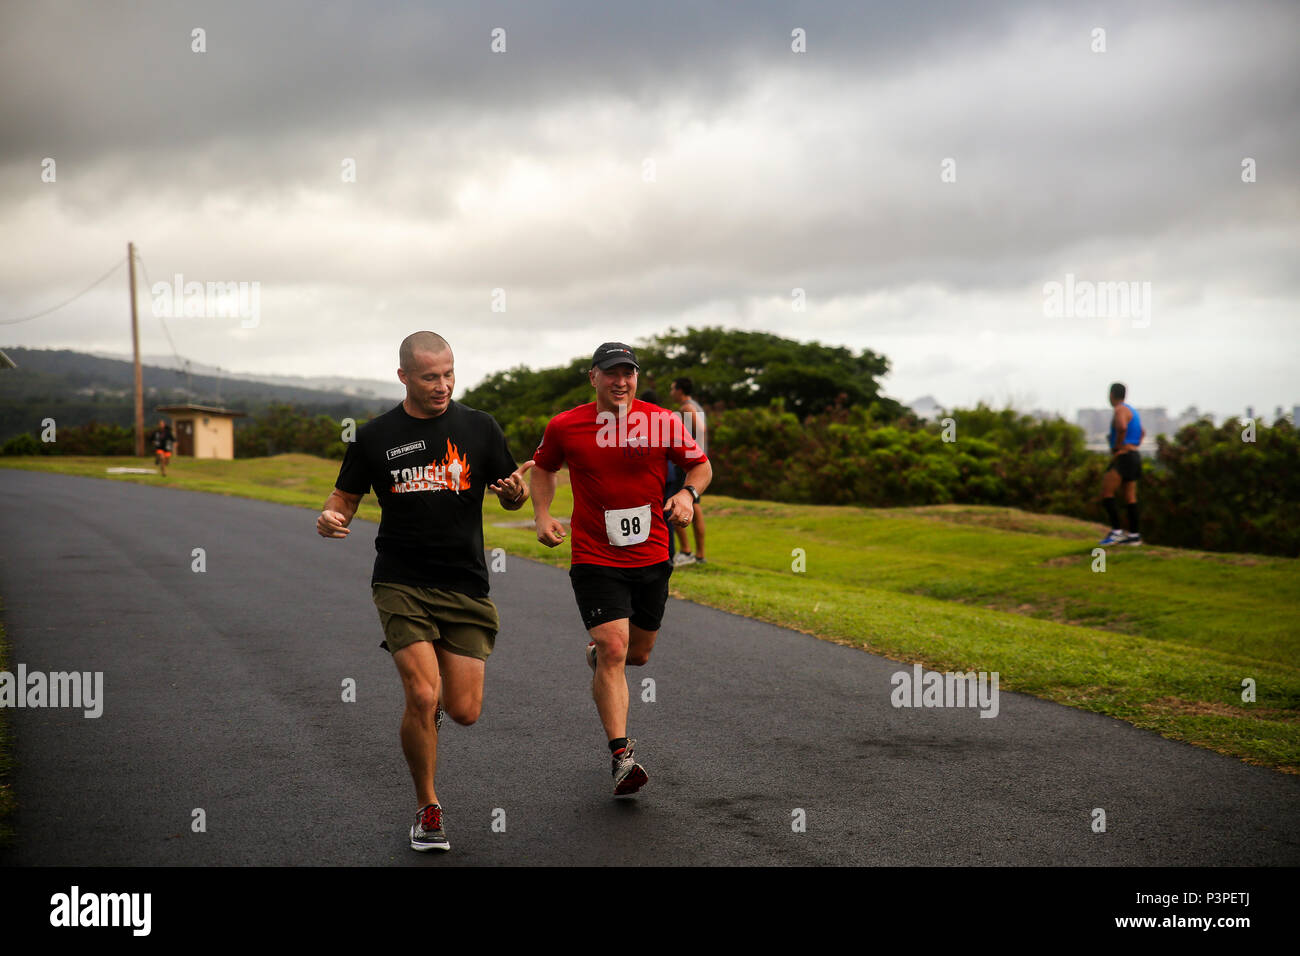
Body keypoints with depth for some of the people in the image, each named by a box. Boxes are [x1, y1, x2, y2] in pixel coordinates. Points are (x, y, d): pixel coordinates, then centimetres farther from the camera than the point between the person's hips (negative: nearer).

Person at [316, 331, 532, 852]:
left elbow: (513, 496, 10)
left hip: (466, 586, 1)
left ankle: (429, 683, 38)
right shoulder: (375, 436, 3)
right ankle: (427, 808, 9)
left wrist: (515, 491, -14)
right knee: (422, 697, -15)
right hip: (401, 584, -1)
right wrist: (330, 518, -12)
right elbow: (346, 498, 11)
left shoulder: (479, 427, 4)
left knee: (463, 711, -1)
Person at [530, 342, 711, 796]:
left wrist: (687, 493, -12)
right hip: (594, 559, -3)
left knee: (638, 653, 16)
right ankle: (621, 755, -10)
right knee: (614, 650, -16)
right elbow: (543, 468, 15)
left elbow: (701, 465, 9)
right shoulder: (565, 426, -4)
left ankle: (597, 653, 52)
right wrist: (542, 516, 0)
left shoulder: (663, 422, -4)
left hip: (652, 556, 3)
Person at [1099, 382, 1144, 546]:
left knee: (1106, 493, -11)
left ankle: (1116, 531, -16)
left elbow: (1122, 427, -33)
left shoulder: (1121, 410, -11)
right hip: (1134, 456, 10)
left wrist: (1118, 447, -20)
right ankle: (1134, 534, 9)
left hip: (1124, 458, -10)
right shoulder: (1131, 410, 20)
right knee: (1130, 497, 9)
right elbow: (1142, 432, 33)